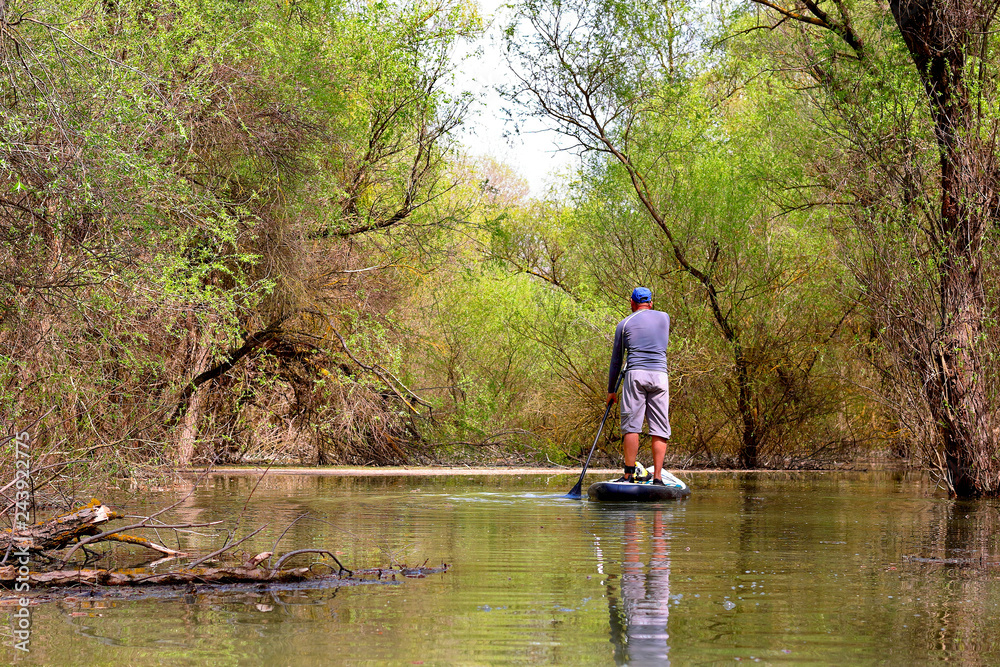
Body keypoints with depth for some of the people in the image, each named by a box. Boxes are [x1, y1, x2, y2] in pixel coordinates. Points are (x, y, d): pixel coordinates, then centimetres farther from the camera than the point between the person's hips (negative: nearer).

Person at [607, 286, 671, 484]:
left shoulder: (624, 324, 10)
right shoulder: (664, 318, 15)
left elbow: (616, 360, 13)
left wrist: (611, 390, 20)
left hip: (636, 374, -2)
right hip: (660, 375, 2)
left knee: (631, 425, -2)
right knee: (659, 429, 1)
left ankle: (629, 475, -10)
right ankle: (657, 476, -5)